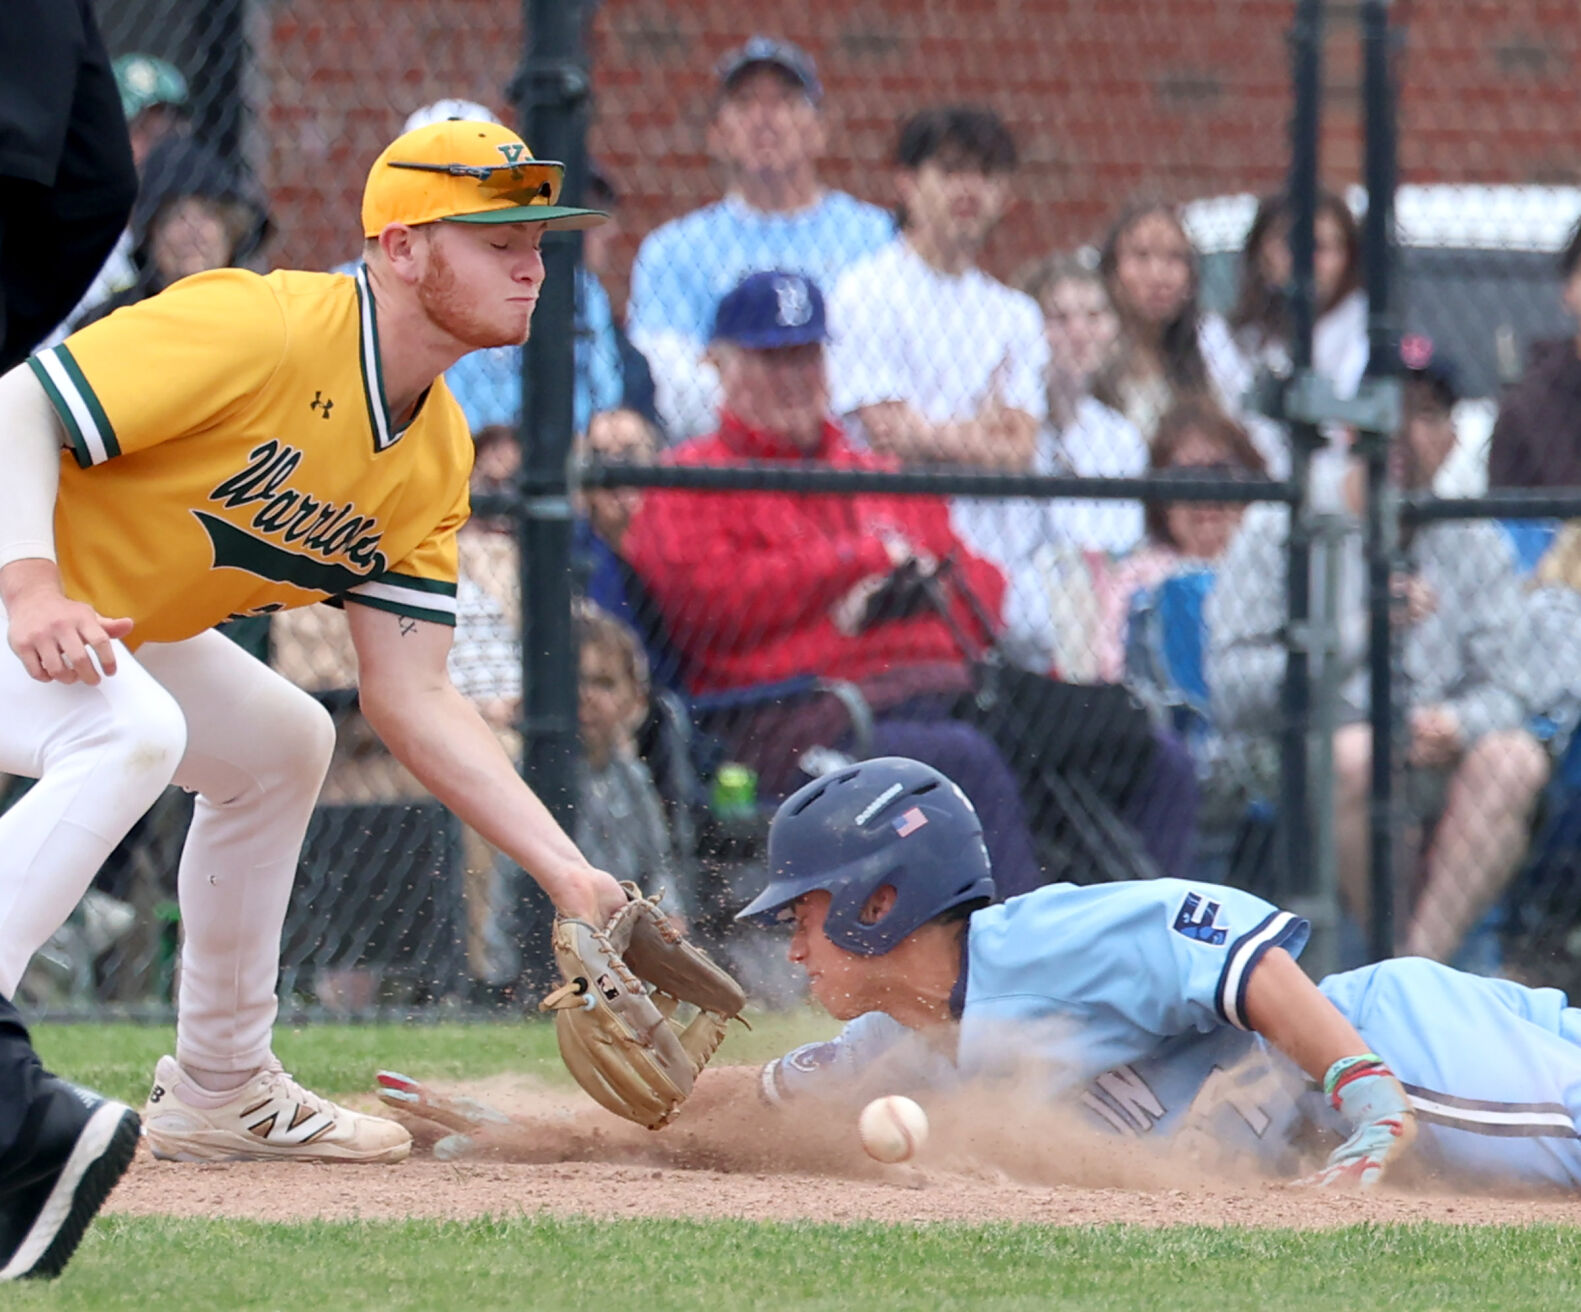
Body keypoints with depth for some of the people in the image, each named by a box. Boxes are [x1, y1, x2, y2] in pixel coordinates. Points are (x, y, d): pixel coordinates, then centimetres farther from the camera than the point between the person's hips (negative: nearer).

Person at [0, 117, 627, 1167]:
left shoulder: (437, 453, 3)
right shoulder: (258, 331, -24)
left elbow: (412, 699, 3)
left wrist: (574, 879, -4)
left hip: (96, 620, 10)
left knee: (278, 745, 19)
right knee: (128, 730, -33)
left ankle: (218, 1089, 29)